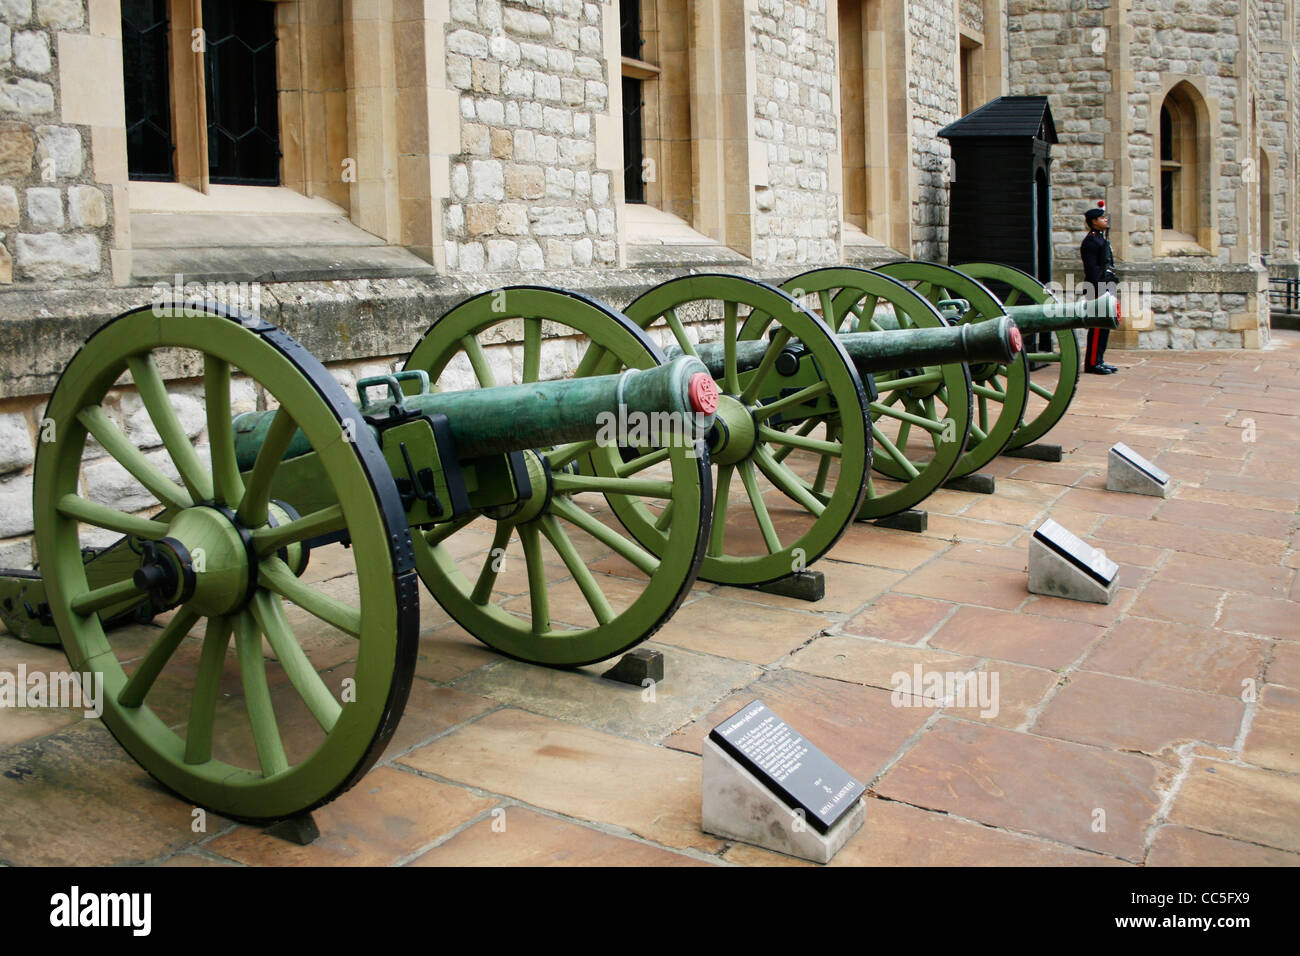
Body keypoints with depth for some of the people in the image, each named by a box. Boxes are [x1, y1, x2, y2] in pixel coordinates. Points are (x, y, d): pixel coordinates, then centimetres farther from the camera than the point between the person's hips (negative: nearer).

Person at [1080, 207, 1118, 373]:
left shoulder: (1101, 239, 19)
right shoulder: (1091, 241, -12)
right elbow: (1091, 268, -18)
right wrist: (1100, 291, -21)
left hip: (1106, 287, 10)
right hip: (1098, 287, -10)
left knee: (1104, 325, 11)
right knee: (1098, 325, -8)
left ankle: (1099, 360, 16)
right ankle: (1092, 363, -5)